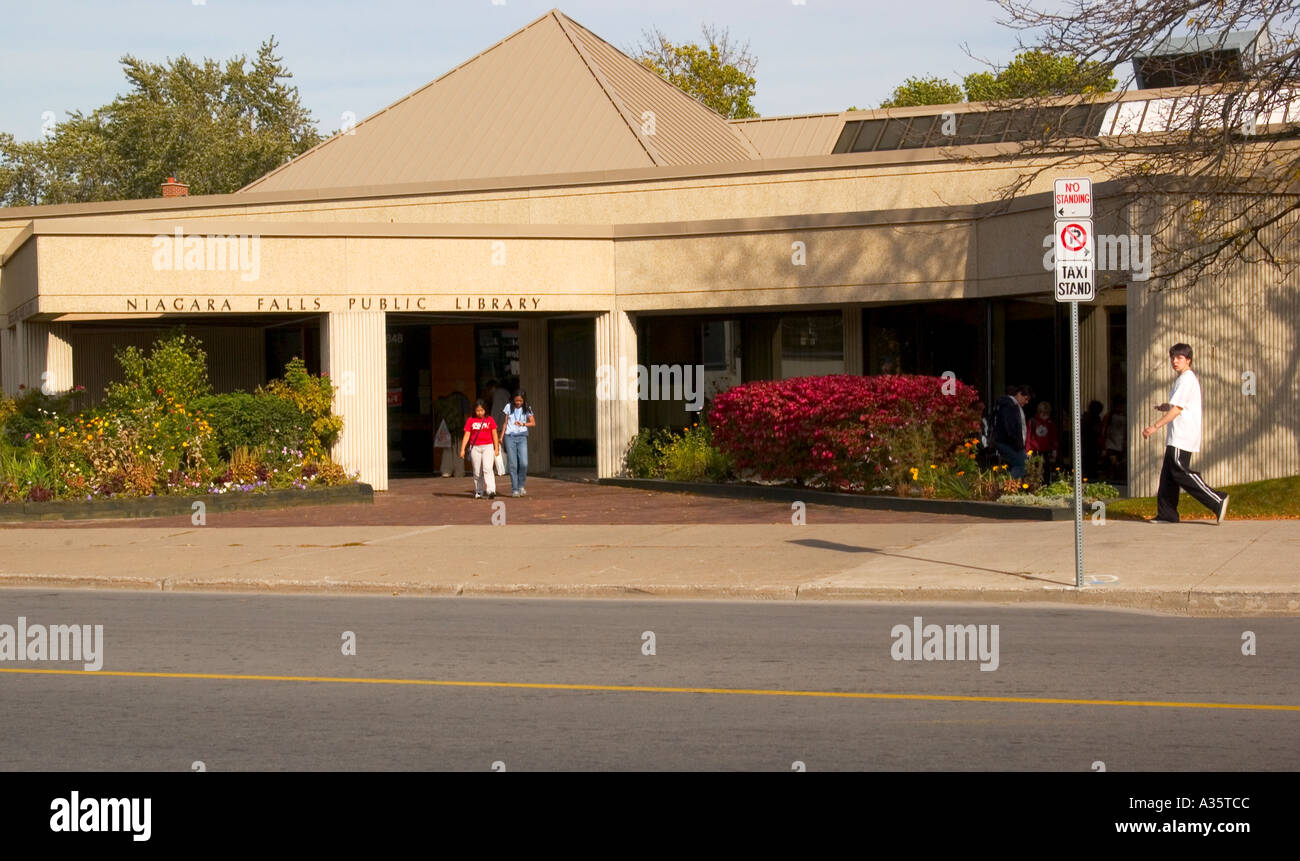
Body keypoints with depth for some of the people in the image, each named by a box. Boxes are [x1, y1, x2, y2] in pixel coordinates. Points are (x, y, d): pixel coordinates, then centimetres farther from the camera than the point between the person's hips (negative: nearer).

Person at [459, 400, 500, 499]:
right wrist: (462, 449, -4)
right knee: (477, 472, 4)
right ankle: (478, 492, 15)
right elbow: (466, 435, 3)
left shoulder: (490, 420, 5)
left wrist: (496, 448, 0)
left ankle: (491, 491, -26)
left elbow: (494, 435, 6)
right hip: (475, 448, 2)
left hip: (488, 447, -2)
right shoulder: (470, 420, 5)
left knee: (487, 469, -17)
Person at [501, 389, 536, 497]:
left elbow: (533, 423, 3)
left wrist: (523, 424, -14)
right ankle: (514, 489, 0)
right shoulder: (509, 407, 6)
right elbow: (505, 422, 10)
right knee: (513, 465, -4)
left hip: (522, 437, 0)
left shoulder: (527, 409, 6)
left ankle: (521, 486, 7)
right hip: (510, 437, 0)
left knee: (524, 463, -13)